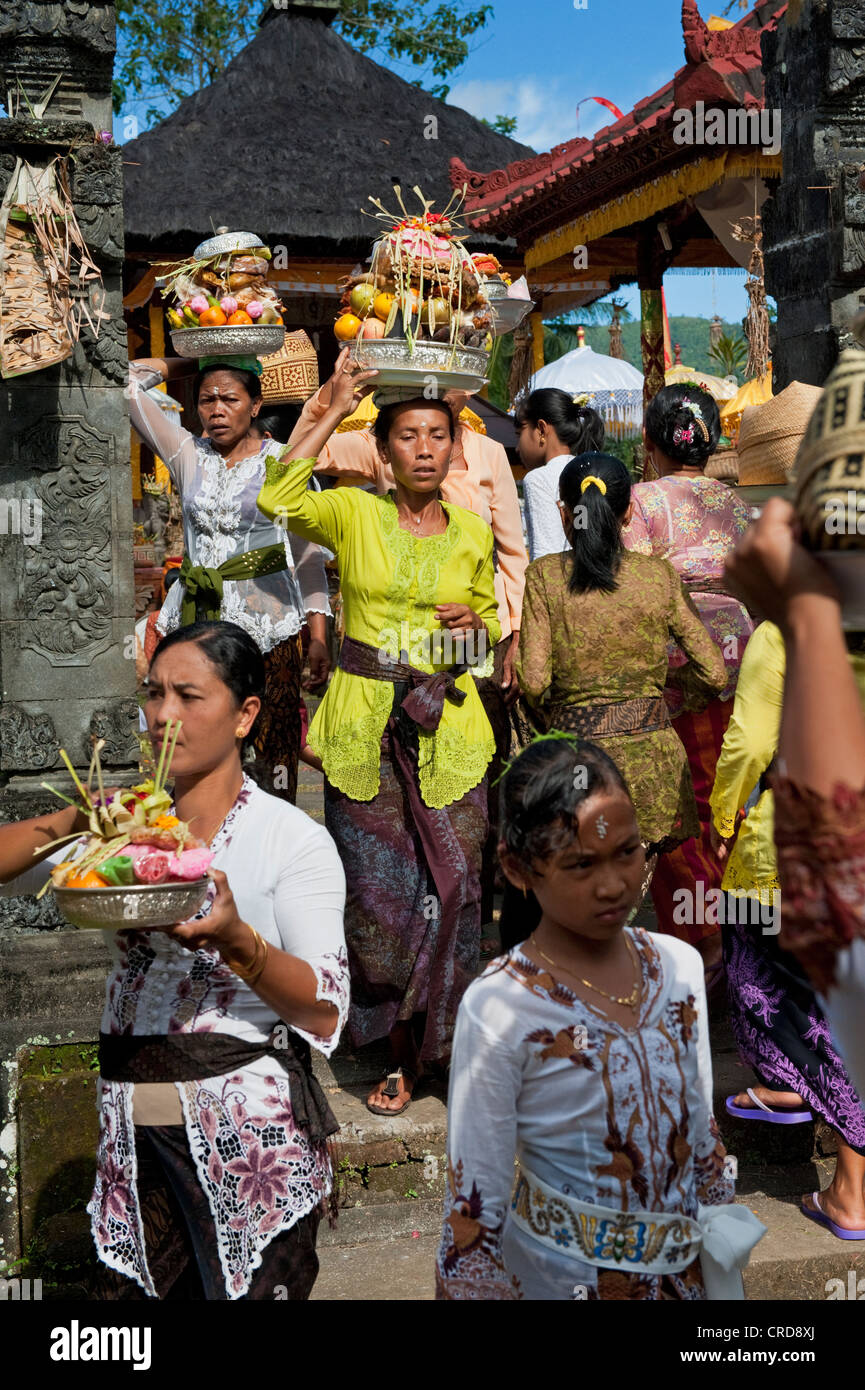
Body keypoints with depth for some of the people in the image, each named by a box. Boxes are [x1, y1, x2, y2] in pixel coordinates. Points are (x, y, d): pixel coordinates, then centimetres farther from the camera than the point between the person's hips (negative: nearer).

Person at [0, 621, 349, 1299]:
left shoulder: (293, 839, -5)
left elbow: (325, 1016, -11)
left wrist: (235, 939, -26)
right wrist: (70, 822, -13)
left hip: (252, 1136, -3)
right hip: (134, 1129, 4)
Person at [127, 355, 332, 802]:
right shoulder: (188, 455, 10)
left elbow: (307, 555, 1)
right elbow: (130, 379, 9)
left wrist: (319, 637, -5)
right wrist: (201, 361, 14)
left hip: (266, 623, -3)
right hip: (195, 617, 3)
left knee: (274, 747, -4)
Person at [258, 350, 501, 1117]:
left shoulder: (474, 532, 8)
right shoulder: (354, 514, -1)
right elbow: (279, 500, -20)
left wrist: (474, 624, -4)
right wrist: (333, 412, -18)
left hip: (448, 727, 2)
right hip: (365, 727, -2)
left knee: (454, 885, 1)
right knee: (379, 891, 5)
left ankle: (442, 1039, 20)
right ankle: (401, 1053, 22)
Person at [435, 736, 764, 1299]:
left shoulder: (681, 965, -5)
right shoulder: (498, 1010, -22)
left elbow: (701, 1127, 7)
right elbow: (473, 1207, -15)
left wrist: (720, 1238, 11)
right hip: (564, 1275, -4)